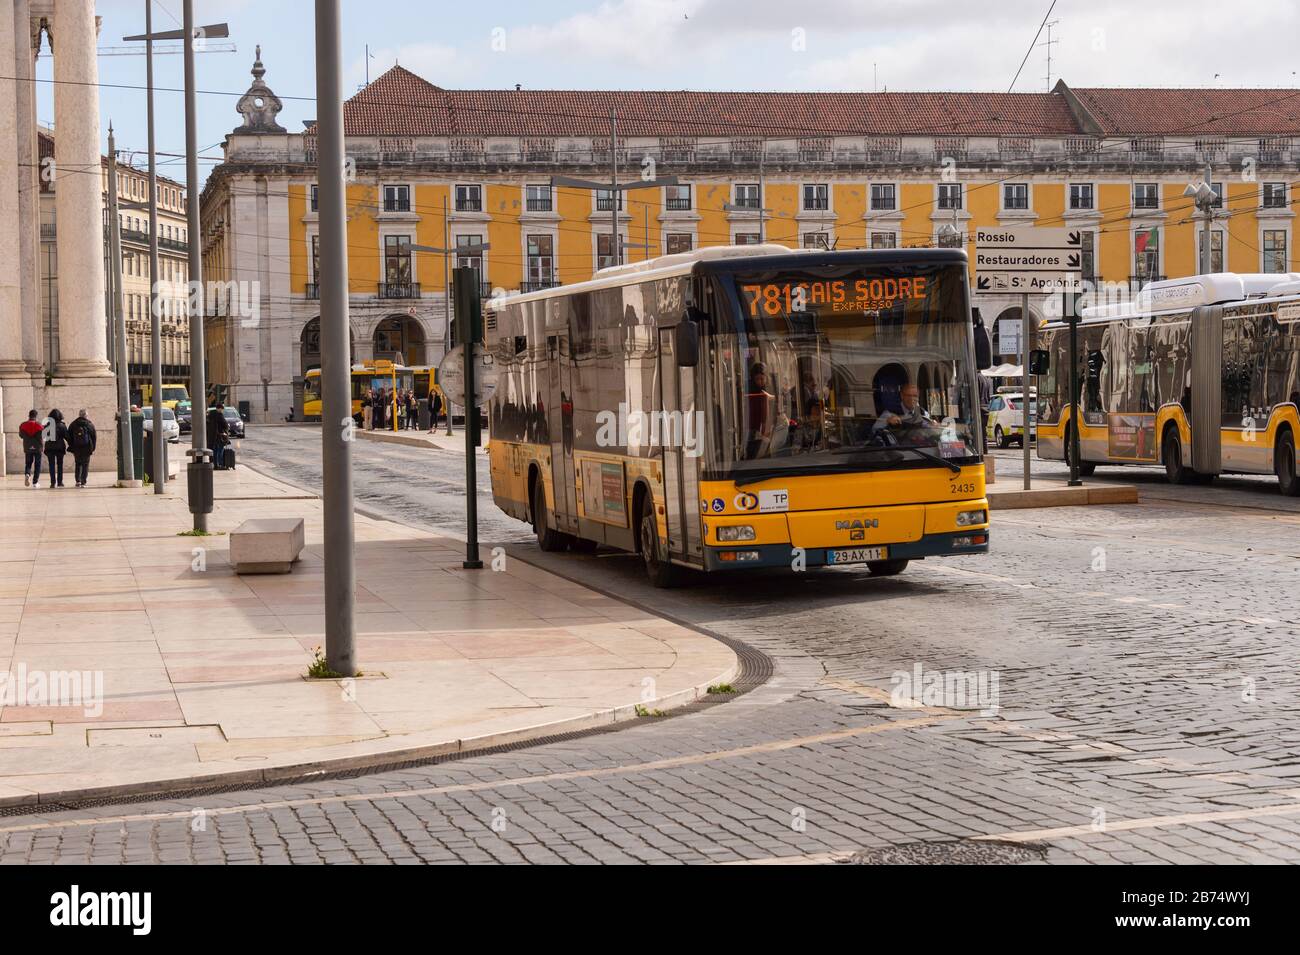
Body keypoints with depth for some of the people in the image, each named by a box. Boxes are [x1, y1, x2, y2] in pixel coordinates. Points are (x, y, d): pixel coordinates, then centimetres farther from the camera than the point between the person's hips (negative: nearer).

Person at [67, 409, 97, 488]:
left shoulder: (72, 425, 5)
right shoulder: (89, 425, -3)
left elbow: (69, 437, 7)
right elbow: (94, 437, -2)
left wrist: (72, 448, 12)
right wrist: (92, 448, 5)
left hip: (76, 449, 2)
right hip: (86, 449, -2)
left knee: (78, 464, 16)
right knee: (85, 465, 4)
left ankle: (78, 480, 4)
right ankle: (83, 482, -2)